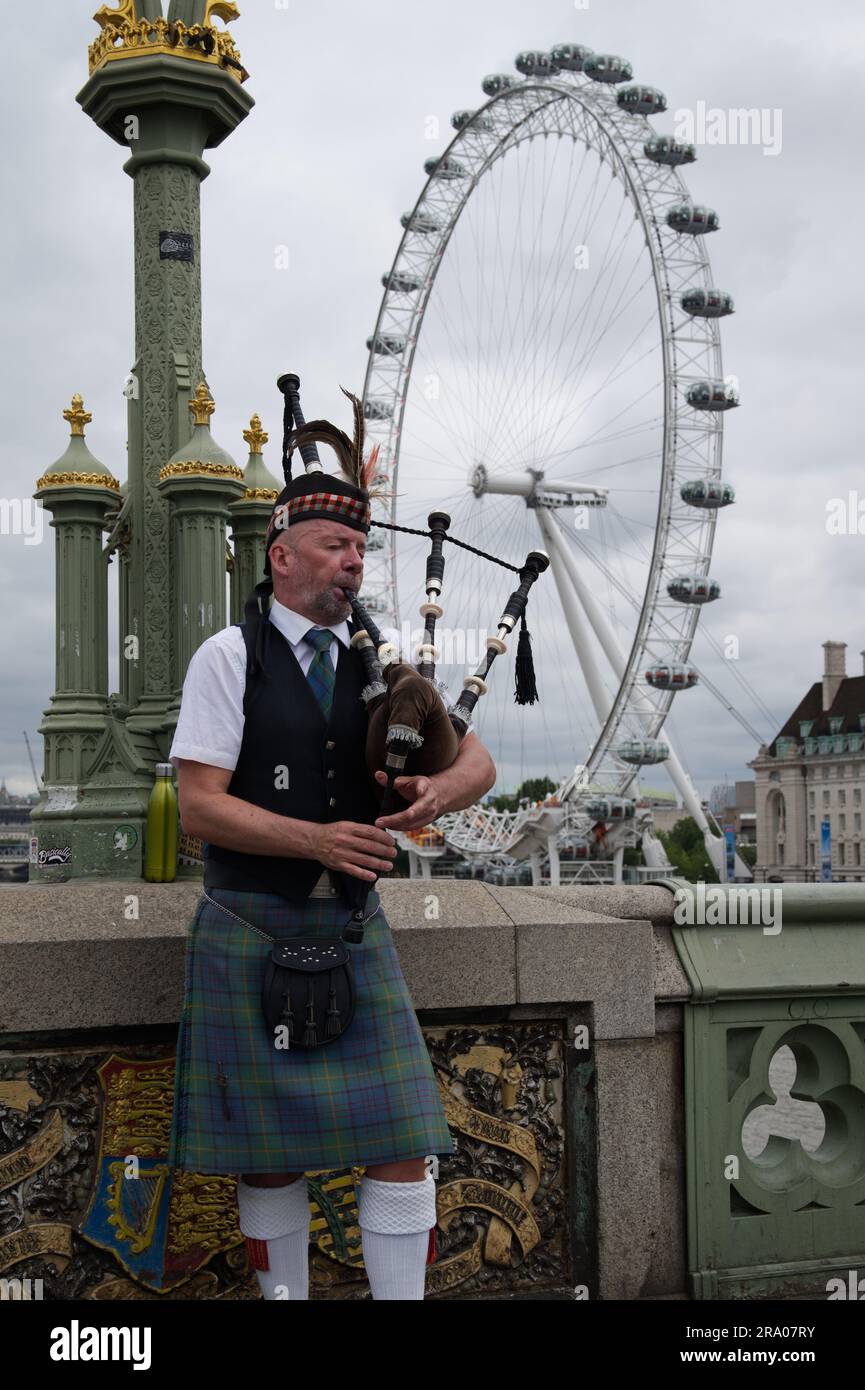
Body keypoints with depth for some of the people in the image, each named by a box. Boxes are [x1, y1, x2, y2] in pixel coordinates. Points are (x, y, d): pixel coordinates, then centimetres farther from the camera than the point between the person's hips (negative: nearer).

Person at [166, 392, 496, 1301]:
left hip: (353, 928, 4)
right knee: (269, 1156, 8)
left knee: (401, 1148, -1)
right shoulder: (228, 657, -4)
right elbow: (200, 806, -11)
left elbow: (478, 760, 5)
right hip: (249, 929, -3)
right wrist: (318, 839, -23)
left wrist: (438, 791, -19)